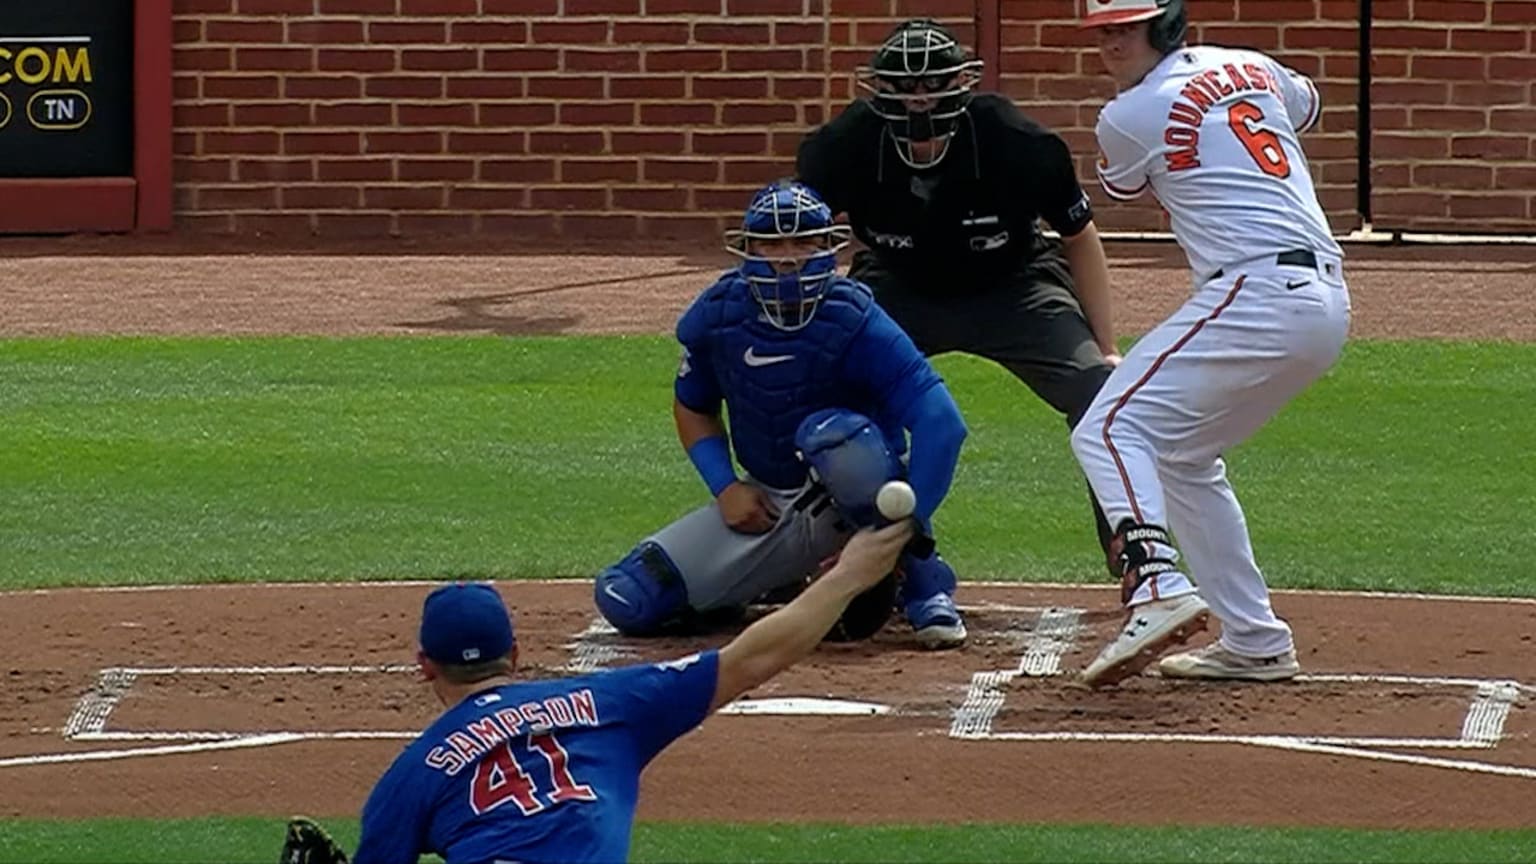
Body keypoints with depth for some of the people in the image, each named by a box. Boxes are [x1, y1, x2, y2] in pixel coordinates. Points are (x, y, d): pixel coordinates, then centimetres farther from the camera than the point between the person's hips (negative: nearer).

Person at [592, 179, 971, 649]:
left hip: (855, 499, -5)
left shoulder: (854, 323, -22)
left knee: (832, 432, -40)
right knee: (626, 601, -8)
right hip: (766, 509, 5)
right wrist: (724, 486, -5)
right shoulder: (717, 316, -7)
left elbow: (941, 421, -30)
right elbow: (693, 406, 12)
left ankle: (923, 583, -18)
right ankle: (775, 582, 18)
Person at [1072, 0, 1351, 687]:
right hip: (1328, 302, 8)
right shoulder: (1252, 68, 17)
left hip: (1257, 292, -8)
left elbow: (1120, 188, 19)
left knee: (1113, 428, -11)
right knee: (1183, 454, 21)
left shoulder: (1128, 118, -3)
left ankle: (1156, 586, -33)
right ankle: (1254, 643, 18)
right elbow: (1306, 106, 40)